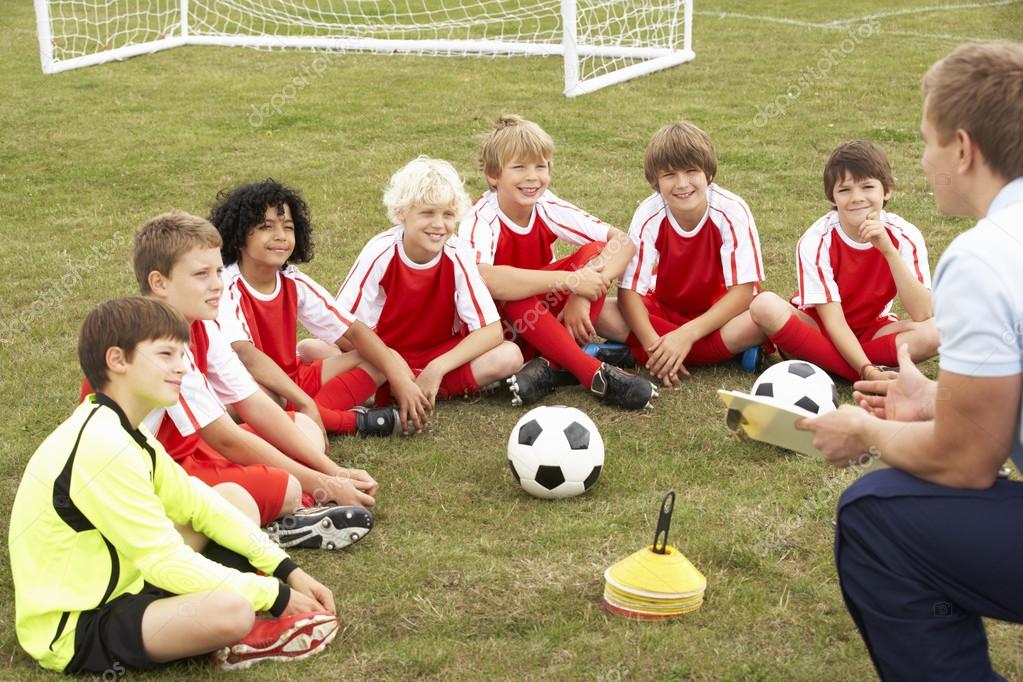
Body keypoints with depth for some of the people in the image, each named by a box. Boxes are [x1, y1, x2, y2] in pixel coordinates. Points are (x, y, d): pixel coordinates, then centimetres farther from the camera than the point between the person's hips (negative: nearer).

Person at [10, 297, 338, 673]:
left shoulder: (122, 431, 5)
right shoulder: (103, 448, -27)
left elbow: (196, 502, 10)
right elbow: (168, 563, -25)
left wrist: (288, 570, 2)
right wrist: (275, 596, -16)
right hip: (74, 633, -11)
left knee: (236, 497, 12)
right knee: (230, 610, -35)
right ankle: (240, 641, -1)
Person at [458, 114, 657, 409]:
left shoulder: (548, 208, -12)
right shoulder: (479, 221, -25)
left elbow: (622, 242, -16)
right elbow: (485, 280, -46)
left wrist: (581, 294, -31)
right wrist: (572, 280, -44)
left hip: (548, 309, 5)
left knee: (596, 252, -16)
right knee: (517, 295, -37)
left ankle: (550, 365, -27)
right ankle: (596, 375, -33)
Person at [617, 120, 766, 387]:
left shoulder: (732, 211, -21)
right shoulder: (648, 216, -17)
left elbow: (743, 291, -22)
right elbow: (629, 290, -19)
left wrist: (687, 334, -32)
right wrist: (654, 344, -36)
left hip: (719, 312, -2)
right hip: (664, 309, 2)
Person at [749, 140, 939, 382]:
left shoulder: (905, 236, -14)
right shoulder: (816, 241, -19)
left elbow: (922, 314, -25)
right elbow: (833, 321, -22)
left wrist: (888, 250, -34)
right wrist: (869, 372, -37)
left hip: (873, 331, 1)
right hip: (819, 329, -1)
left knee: (935, 332, -28)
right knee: (765, 305, -31)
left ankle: (811, 361, -24)